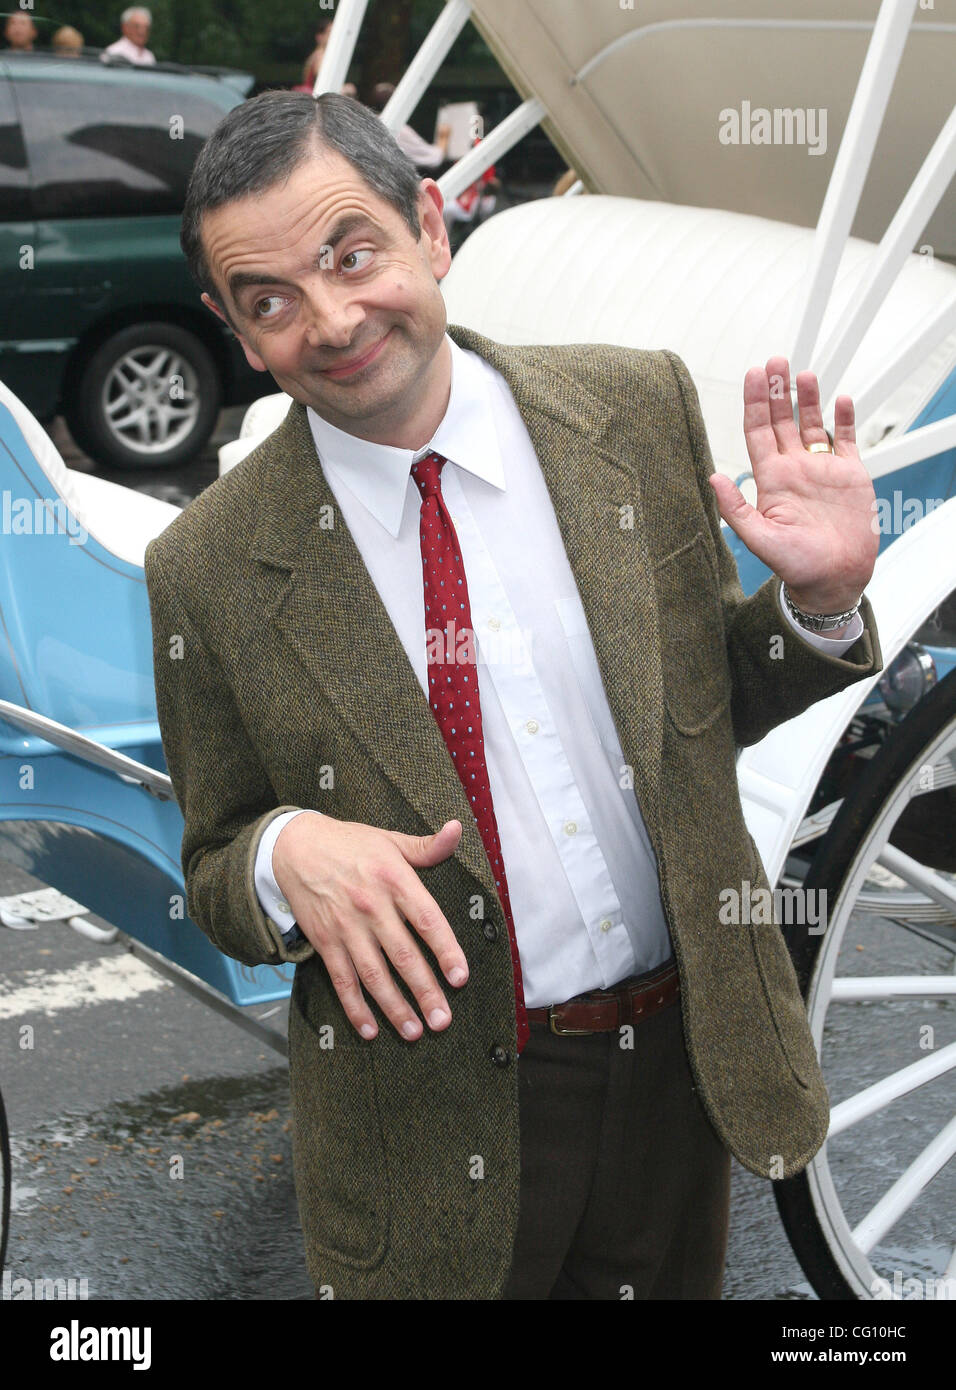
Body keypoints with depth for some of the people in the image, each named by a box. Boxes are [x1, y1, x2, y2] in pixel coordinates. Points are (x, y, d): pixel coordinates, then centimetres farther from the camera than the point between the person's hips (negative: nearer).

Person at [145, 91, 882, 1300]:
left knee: (666, 1284, 24)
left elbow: (711, 702, 6)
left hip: (679, 1063, 3)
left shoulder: (636, 408, -6)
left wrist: (822, 599, -14)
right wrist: (285, 853, -24)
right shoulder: (210, 574, -12)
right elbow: (214, 884, -2)